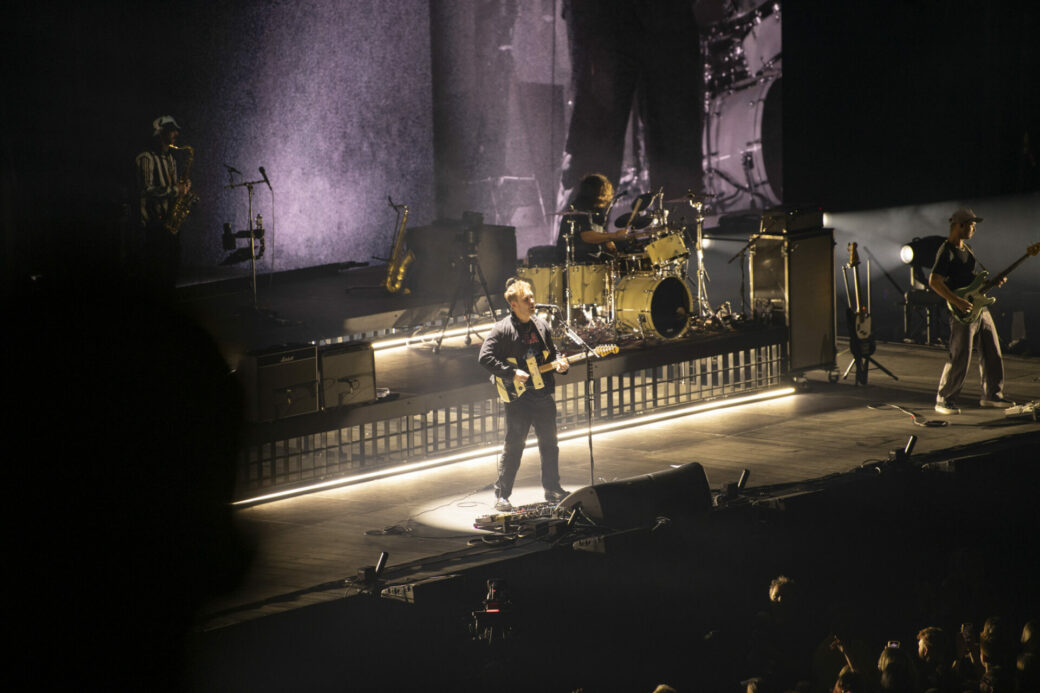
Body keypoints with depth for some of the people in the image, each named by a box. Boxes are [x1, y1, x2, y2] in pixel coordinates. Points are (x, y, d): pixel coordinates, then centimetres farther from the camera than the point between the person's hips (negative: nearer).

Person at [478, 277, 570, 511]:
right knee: (513, 446, -4)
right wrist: (511, 374, -18)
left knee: (549, 444, 12)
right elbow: (485, 357, -13)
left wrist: (558, 362, 1)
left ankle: (552, 489, 24)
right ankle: (502, 495, 3)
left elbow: (552, 351, 23)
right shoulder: (502, 329, -9)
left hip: (543, 395, 6)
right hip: (518, 397, -6)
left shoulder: (541, 325, 10)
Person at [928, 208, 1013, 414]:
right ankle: (943, 401, 1)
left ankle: (992, 395, 23)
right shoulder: (946, 252, -12)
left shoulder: (966, 250, 17)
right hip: (962, 313, -9)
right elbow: (934, 281, -22)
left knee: (992, 354, 11)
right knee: (959, 359, -9)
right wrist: (957, 302, -26)